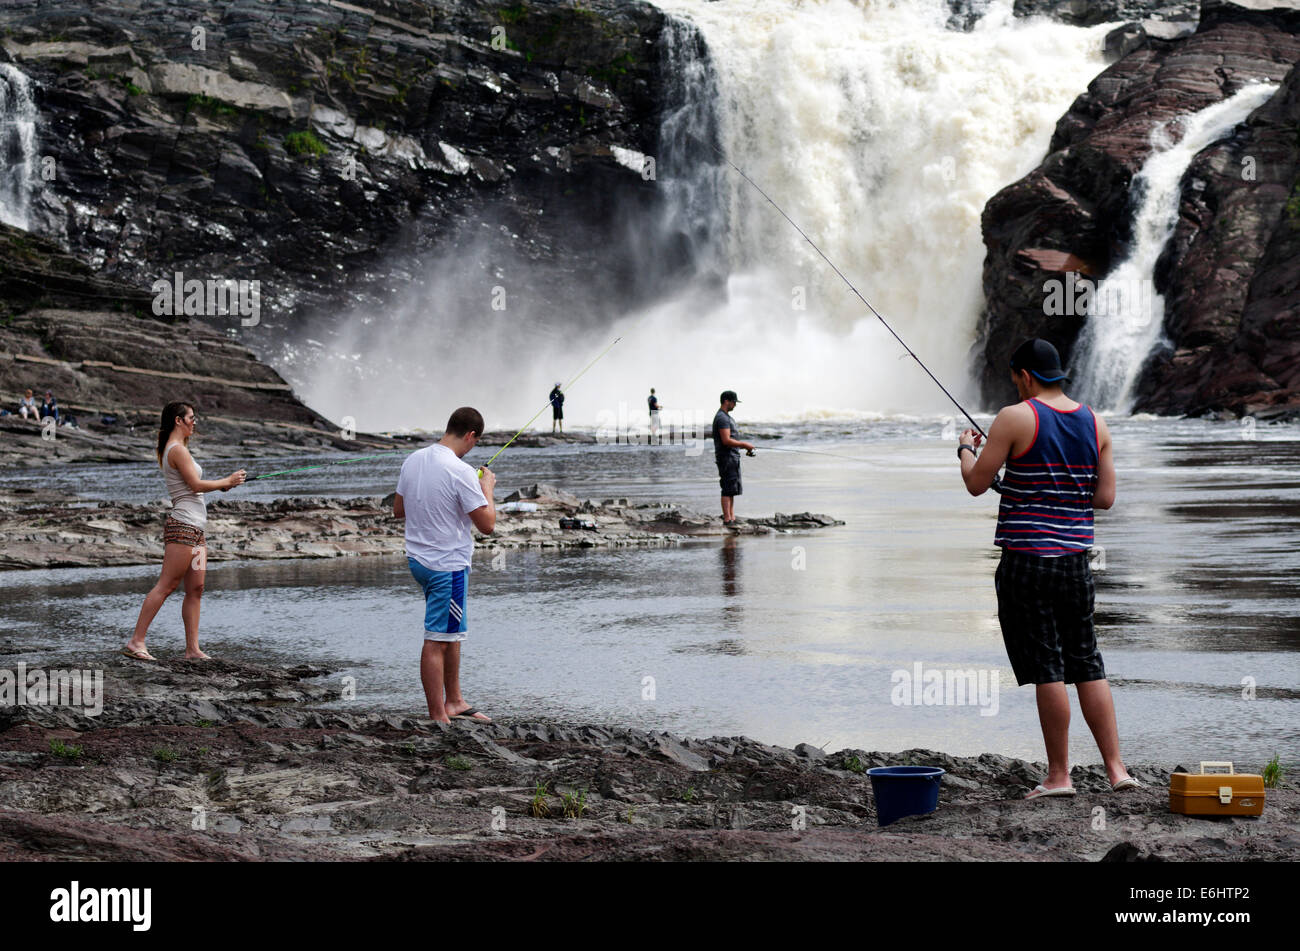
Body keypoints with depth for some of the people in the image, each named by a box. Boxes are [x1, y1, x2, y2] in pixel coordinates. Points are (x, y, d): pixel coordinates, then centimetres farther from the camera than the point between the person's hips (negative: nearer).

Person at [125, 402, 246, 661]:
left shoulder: (176, 449, 21)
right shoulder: (177, 450, -10)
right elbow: (196, 485, -15)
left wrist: (222, 483, 10)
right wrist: (227, 482, -3)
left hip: (195, 528, 10)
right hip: (183, 525, -10)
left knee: (195, 589, 6)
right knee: (166, 585, -11)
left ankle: (192, 648, 5)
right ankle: (136, 642, -12)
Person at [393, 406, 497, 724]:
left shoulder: (414, 460, 3)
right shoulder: (461, 472, -21)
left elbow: (398, 510, 14)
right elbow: (487, 524, -17)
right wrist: (487, 488, -2)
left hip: (417, 560, 9)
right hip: (448, 565, -9)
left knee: (452, 631, 21)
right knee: (437, 641, -4)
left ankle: (454, 702, 28)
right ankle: (438, 718, 2)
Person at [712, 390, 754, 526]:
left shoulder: (727, 417, 20)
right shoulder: (722, 418, -14)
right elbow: (726, 441, -22)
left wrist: (744, 447, 13)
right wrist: (744, 445, -14)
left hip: (733, 458, 11)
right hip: (726, 457, -11)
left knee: (732, 490, 10)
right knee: (728, 489, -10)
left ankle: (732, 518, 11)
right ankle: (727, 520, -11)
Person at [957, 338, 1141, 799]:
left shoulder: (1016, 418, -9)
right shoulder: (1095, 423, 8)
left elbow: (976, 483, -5)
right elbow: (1105, 497, 8)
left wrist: (965, 448, 14)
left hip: (1026, 560, -5)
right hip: (1076, 558, 6)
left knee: (1046, 669, -2)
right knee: (1087, 664, 12)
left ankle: (1058, 775, 3)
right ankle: (1116, 768, 9)